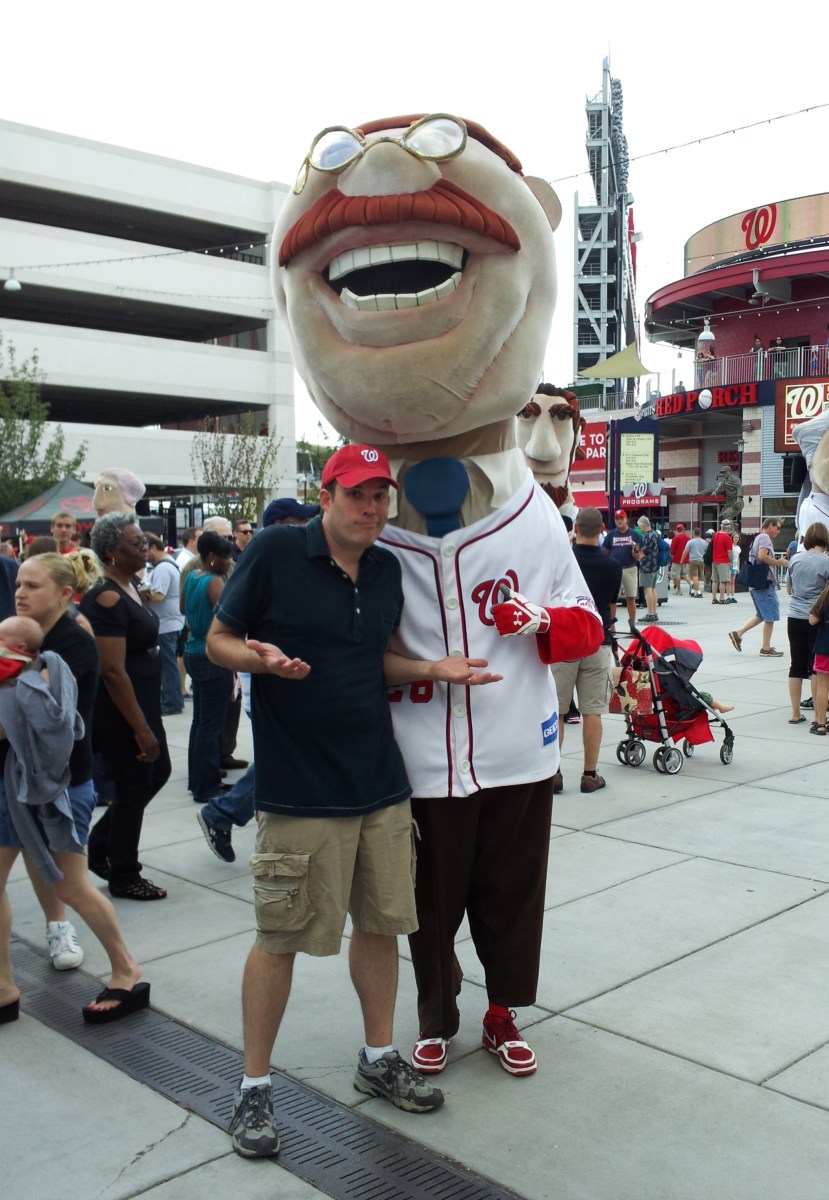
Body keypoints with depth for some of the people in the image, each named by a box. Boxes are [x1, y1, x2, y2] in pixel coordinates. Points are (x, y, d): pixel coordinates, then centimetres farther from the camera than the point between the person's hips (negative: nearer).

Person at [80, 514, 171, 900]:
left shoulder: (129, 586, 8)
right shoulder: (107, 599, -22)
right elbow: (113, 671, -25)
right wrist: (141, 729, -22)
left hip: (142, 704, 10)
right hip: (120, 711, -10)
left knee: (157, 772, 19)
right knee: (133, 788, 4)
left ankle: (99, 847, 34)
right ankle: (123, 878, 23)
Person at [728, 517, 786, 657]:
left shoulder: (757, 538, 20)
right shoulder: (765, 538, -10)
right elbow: (762, 556, -25)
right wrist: (778, 562, -13)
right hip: (764, 583, -10)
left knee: (762, 616, 17)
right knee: (770, 617, -2)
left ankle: (738, 633, 12)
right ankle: (766, 648, 3)